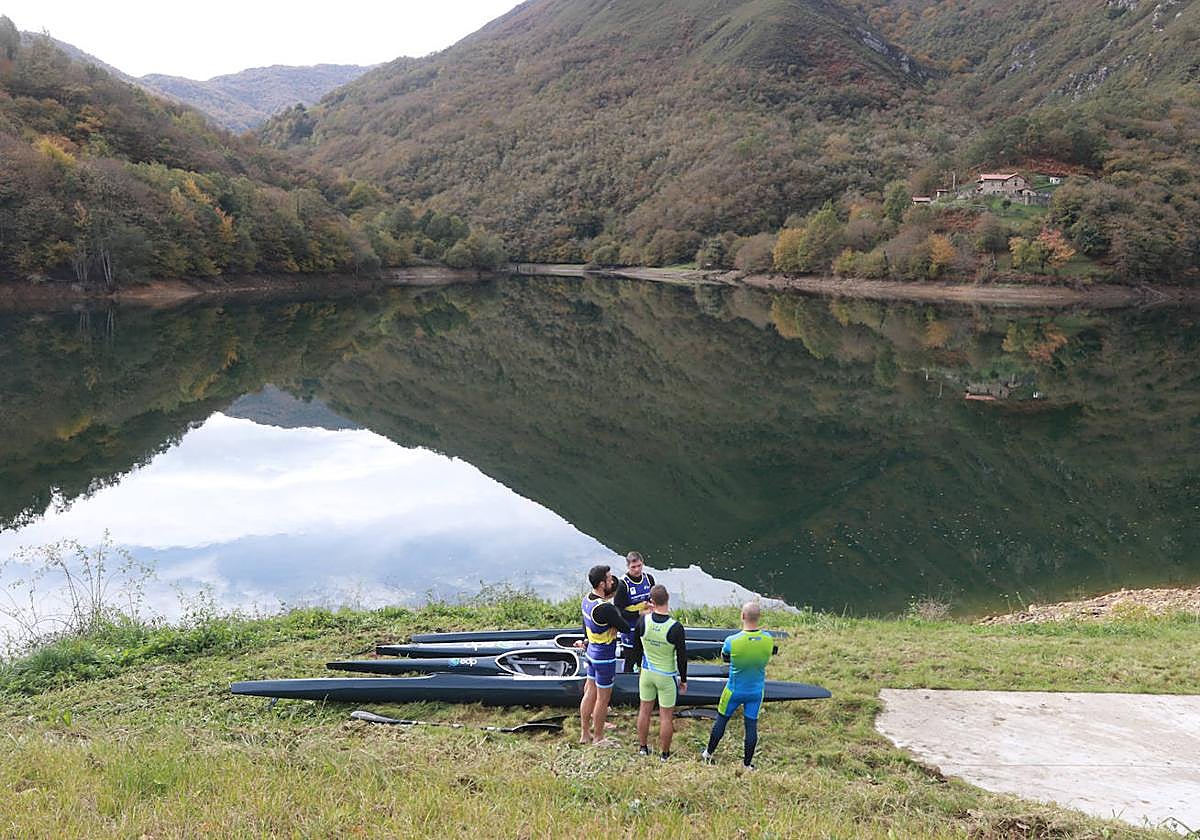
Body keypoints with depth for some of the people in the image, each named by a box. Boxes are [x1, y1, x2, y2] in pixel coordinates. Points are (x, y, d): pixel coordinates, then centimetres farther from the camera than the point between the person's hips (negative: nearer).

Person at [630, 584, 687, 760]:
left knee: (644, 710, 19)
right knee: (666, 716, 9)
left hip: (647, 672, 3)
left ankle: (642, 747, 32)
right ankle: (665, 755, 21)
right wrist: (683, 680, 0)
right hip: (667, 676, -3)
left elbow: (636, 646, 1)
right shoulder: (676, 628, -24)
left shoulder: (643, 620, -15)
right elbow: (682, 657, -14)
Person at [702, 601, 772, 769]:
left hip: (735, 691, -2)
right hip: (757, 691, 2)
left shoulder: (732, 641, -24)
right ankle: (748, 763, 24)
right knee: (751, 726, 13)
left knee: (721, 721, 17)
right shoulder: (768, 640, -15)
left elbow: (724, 657, -4)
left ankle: (708, 754, 33)